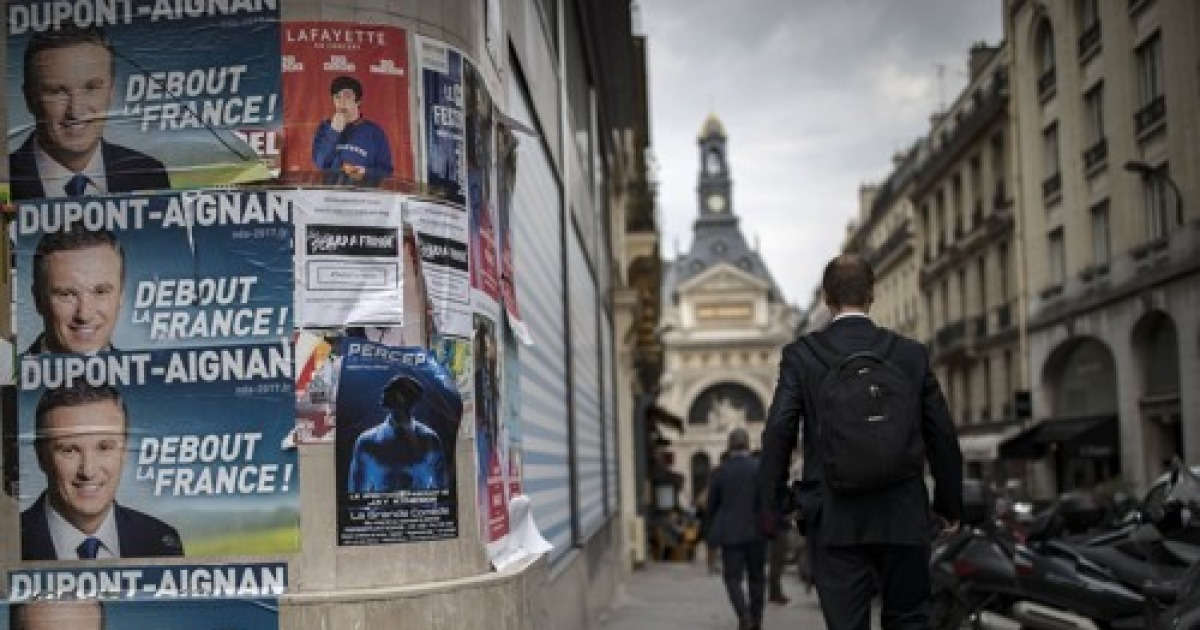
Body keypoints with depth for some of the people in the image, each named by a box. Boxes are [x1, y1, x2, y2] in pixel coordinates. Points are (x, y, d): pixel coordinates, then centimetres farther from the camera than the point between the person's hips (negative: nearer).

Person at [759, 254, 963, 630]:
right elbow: (942, 435, 7)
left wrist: (771, 506, 2)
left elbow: (778, 432, -7)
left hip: (834, 520, -2)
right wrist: (949, 504, 18)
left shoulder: (800, 355, -2)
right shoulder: (912, 354, 3)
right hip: (903, 518, 2)